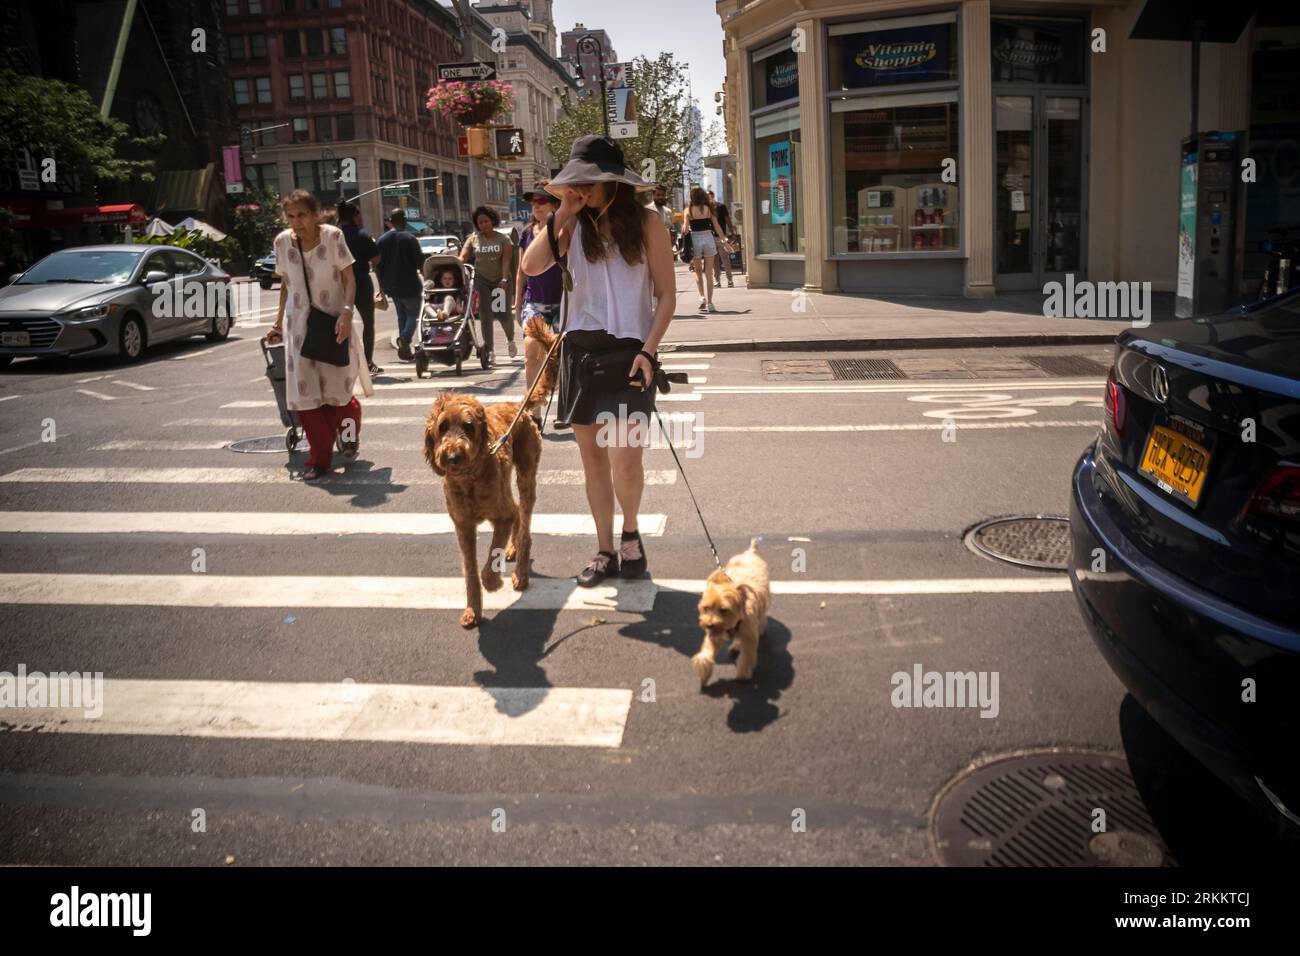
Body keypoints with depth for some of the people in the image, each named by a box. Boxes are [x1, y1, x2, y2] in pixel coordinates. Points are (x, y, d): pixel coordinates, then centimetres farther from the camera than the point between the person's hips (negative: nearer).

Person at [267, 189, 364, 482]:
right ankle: (319, 458, 10)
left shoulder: (333, 236, -8)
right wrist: (278, 322, 12)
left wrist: (347, 312, -20)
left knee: (336, 388, 1)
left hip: (332, 323, -3)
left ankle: (350, 435, 34)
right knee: (305, 392, 0)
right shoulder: (282, 241, 1)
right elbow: (285, 284, 12)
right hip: (298, 325, 3)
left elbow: (349, 279, -7)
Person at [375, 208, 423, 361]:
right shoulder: (409, 239, -12)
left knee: (401, 315, 18)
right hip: (409, 284, -5)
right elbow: (420, 261, -10)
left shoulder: (382, 240, 4)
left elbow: (377, 264, 6)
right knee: (413, 314, 4)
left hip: (391, 284, 5)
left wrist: (383, 285, 14)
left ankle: (405, 350, 15)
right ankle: (404, 338, -25)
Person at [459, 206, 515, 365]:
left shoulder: (503, 239, 1)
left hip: (500, 281, -2)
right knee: (485, 317, -2)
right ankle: (490, 351, 3)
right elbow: (462, 257, -2)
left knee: (504, 315, 0)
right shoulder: (473, 239, 6)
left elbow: (506, 261, -9)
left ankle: (511, 340, 30)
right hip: (481, 281, 2)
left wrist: (504, 279, -23)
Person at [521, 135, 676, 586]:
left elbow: (666, 296, -1)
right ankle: (605, 550, 21)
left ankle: (630, 533, 14)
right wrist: (562, 215, -8)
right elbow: (531, 266, -7)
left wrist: (648, 351, -12)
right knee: (592, 458, 8)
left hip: (629, 350, -3)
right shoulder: (574, 226, 8)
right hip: (580, 348, 4)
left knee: (624, 459, -14)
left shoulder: (646, 223, 0)